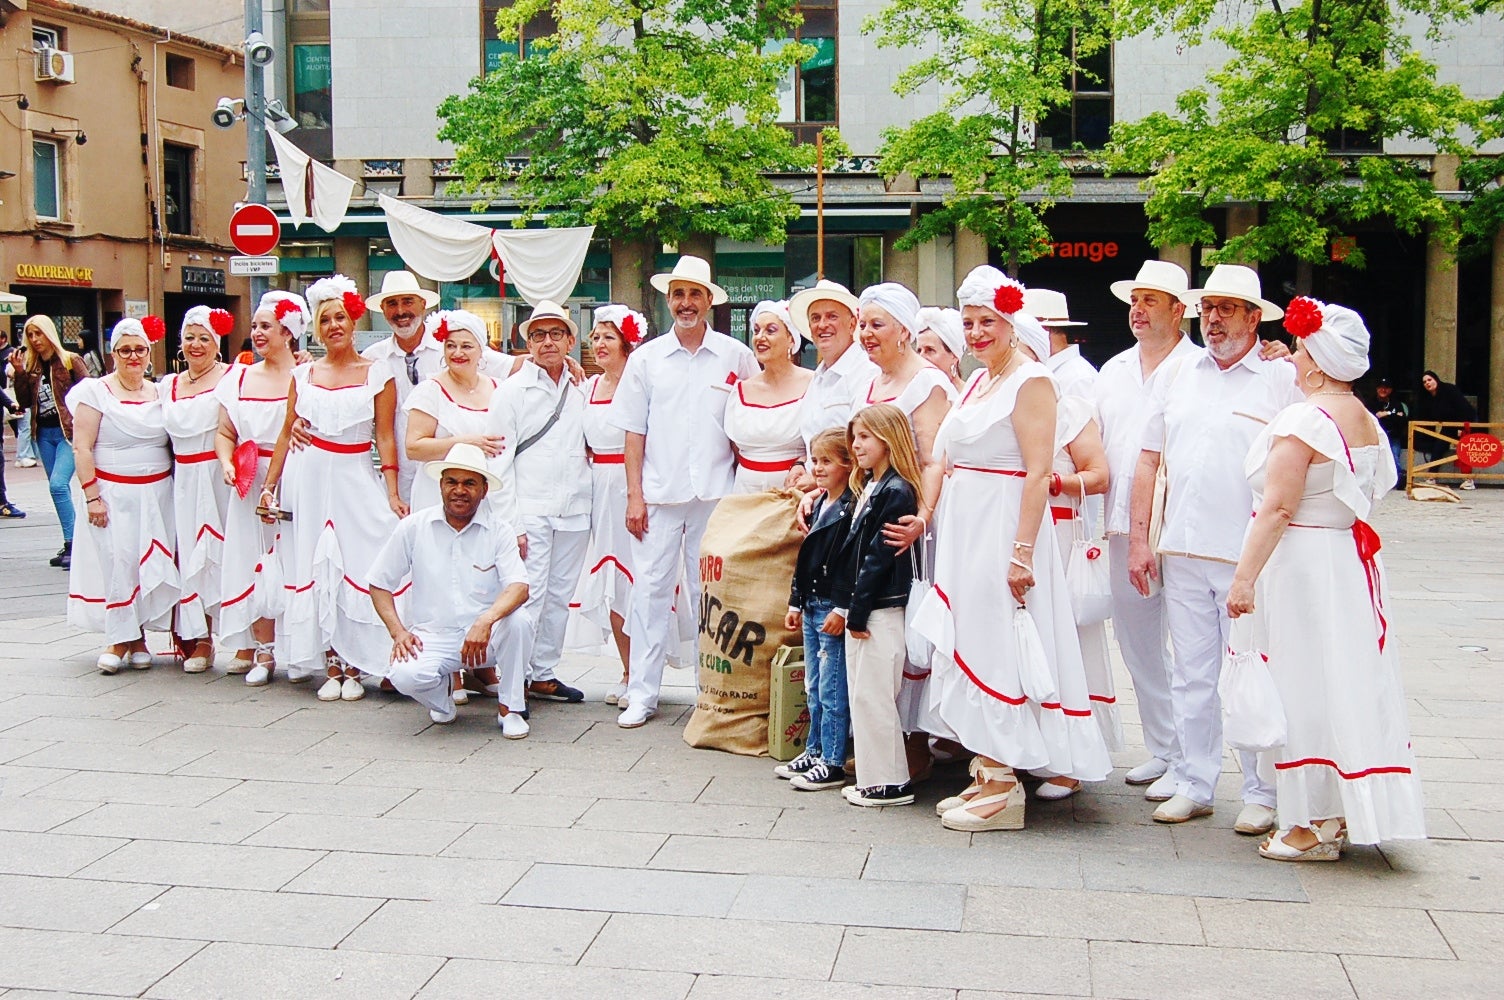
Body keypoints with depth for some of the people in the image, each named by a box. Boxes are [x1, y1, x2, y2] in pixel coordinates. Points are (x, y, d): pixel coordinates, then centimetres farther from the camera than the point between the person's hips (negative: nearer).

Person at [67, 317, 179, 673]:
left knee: (152, 562, 1)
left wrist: (175, 489, 6)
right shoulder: (95, 392, -1)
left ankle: (138, 637, 10)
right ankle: (120, 640, 3)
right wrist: (91, 495, -12)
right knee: (117, 561, -6)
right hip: (114, 493, -3)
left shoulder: (160, 393, 10)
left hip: (158, 493, 3)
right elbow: (82, 448, -5)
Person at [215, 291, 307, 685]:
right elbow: (225, 433, 16)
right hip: (250, 486, 5)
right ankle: (263, 653, 11)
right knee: (252, 564, 4)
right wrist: (227, 464, -4)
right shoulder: (239, 379, 12)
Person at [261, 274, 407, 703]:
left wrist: (392, 494, -9)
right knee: (314, 570, 3)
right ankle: (331, 668, 9)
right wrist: (269, 486, 7)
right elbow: (286, 434, 12)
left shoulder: (377, 376, 1)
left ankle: (354, 668, 4)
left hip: (356, 480, -3)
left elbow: (386, 439, -2)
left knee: (356, 568, -5)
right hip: (308, 478, 3)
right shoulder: (304, 374, 9)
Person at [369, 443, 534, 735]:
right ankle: (443, 693, 9)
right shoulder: (414, 527, 1)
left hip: (485, 636, 0)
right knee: (406, 676, -31)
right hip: (431, 637, 0)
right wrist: (398, 632, -9)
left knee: (518, 621, -31)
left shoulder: (499, 532, -2)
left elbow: (519, 587, -17)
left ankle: (508, 708, -7)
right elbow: (380, 584, 6)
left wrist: (486, 621, -36)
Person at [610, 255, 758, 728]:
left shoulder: (737, 357, 4)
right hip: (658, 494, 1)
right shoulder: (646, 358, 7)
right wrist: (634, 495, 0)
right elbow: (634, 431, 7)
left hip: (716, 495, -1)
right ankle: (642, 693, 7)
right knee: (650, 591, 1)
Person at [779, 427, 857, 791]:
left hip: (834, 610, -9)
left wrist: (842, 611, -20)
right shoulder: (819, 505, 14)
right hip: (811, 608, 9)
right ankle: (814, 752, 25)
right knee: (814, 688, 16)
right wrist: (796, 603, 19)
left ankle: (832, 763, 3)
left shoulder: (852, 508, -14)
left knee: (832, 691, -3)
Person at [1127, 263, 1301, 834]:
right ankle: (1194, 786, 19)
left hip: (1250, 558, -4)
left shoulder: (1282, 381, 0)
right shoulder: (1178, 376, 13)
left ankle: (1263, 793, 13)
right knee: (1191, 675, 10)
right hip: (1181, 553, 4)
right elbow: (1149, 460, 13)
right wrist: (1139, 538, 7)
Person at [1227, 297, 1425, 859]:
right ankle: (1343, 814, 22)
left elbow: (1279, 508, -21)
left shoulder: (1303, 420, -17)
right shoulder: (1367, 422, 9)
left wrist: (1244, 575, -20)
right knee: (1344, 683, 14)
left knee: (1305, 688, -2)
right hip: (1349, 560, 9)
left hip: (1300, 564, -9)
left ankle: (1314, 824, 5)